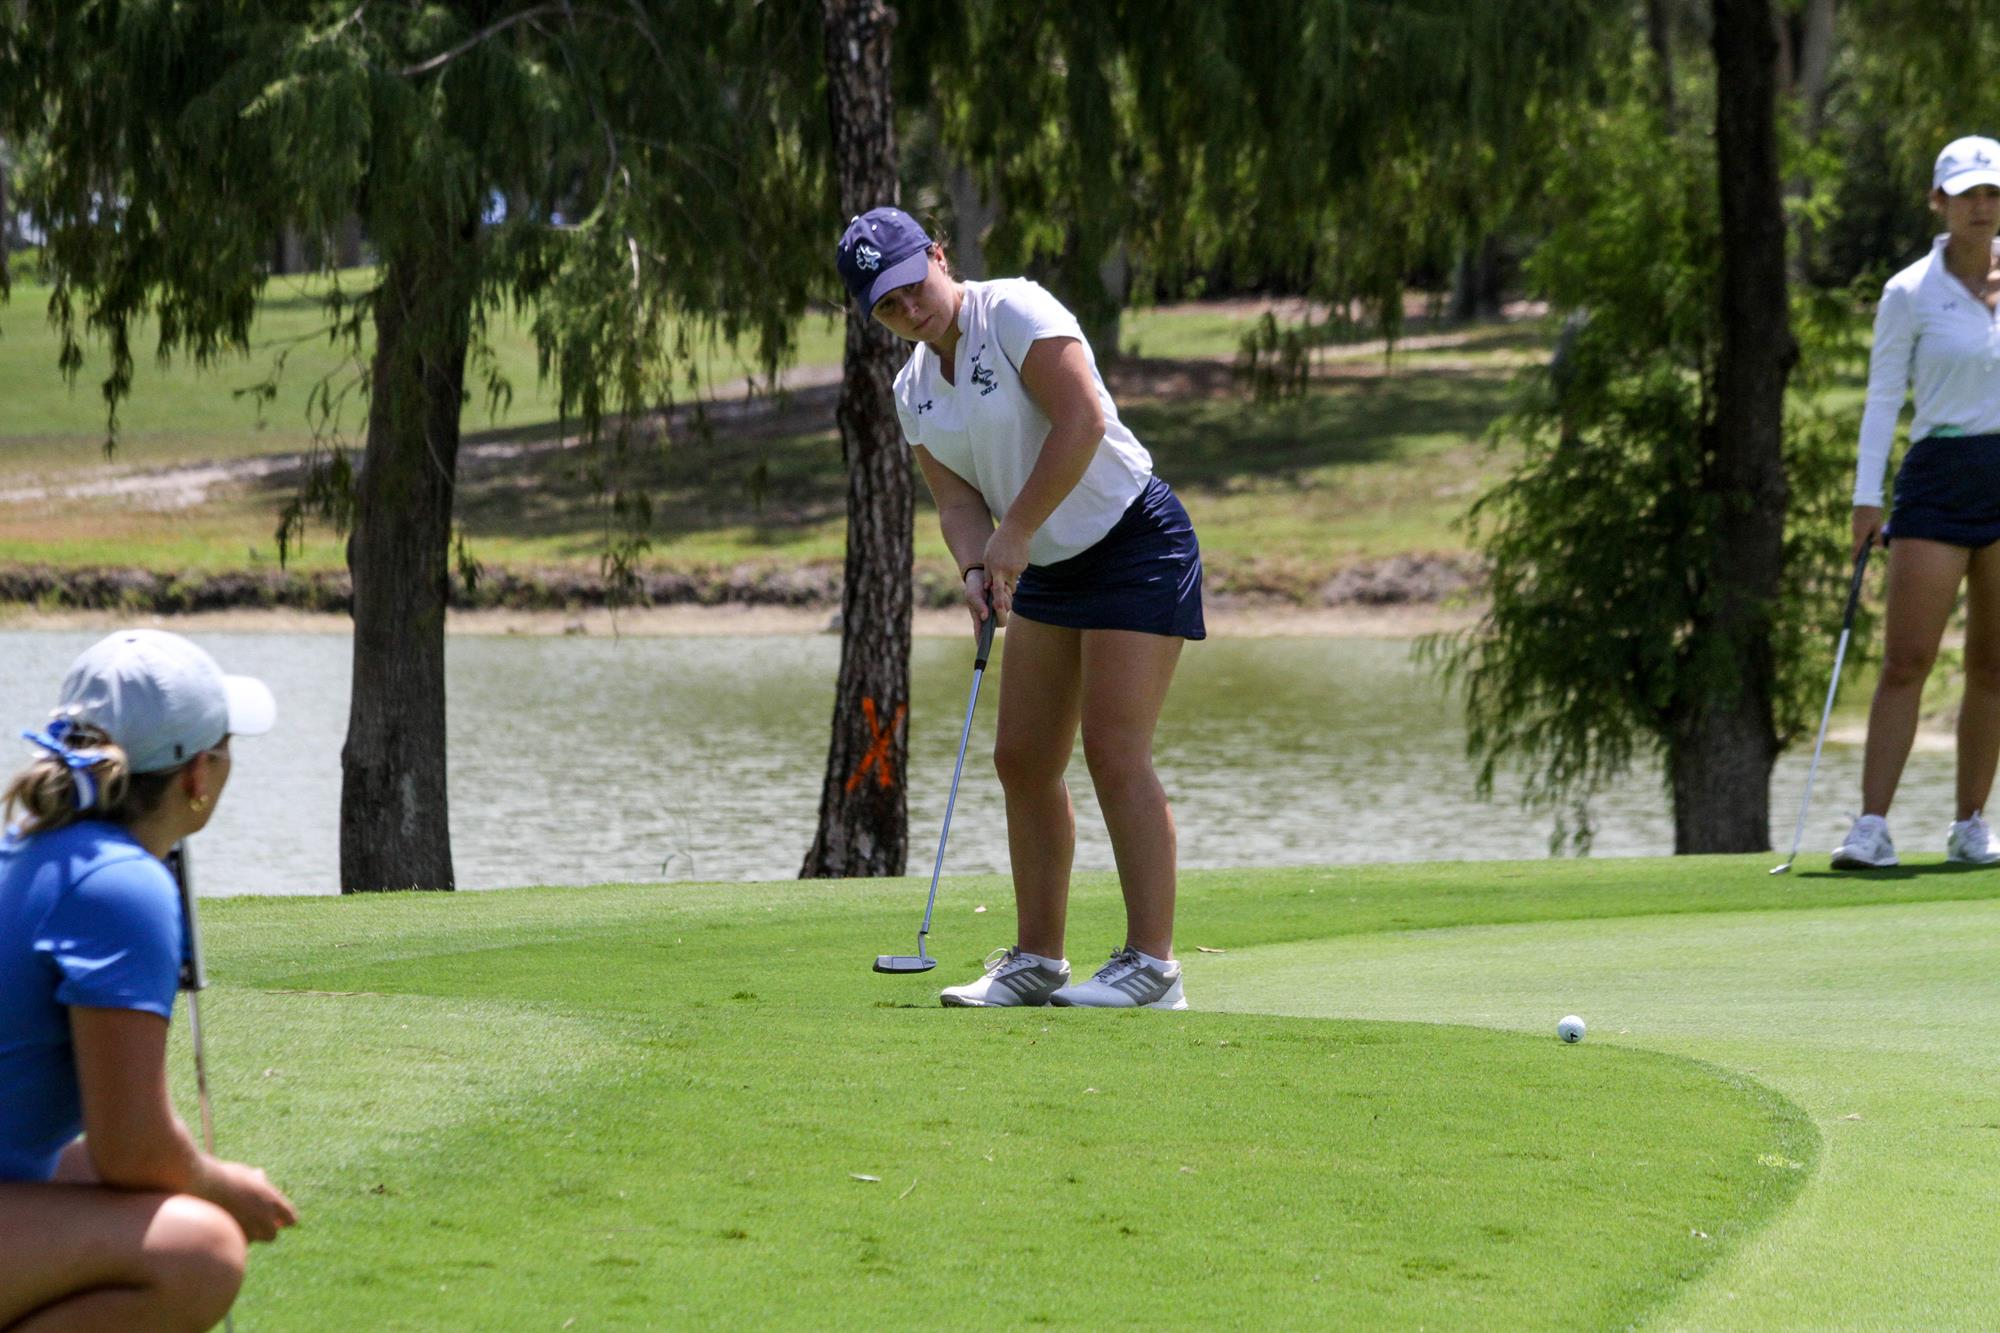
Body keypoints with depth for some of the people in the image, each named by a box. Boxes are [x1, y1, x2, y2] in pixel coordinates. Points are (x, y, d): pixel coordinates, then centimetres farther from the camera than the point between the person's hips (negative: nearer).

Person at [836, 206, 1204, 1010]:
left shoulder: (1014, 312, -15)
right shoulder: (913, 391, 8)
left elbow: (1082, 422, -23)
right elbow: (957, 499, 4)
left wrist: (1014, 534, -20)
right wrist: (977, 570, -18)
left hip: (1135, 543, -9)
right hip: (1050, 569, 9)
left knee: (1115, 753, -14)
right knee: (1022, 759, 6)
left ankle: (1151, 964, -13)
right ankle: (1037, 961, 12)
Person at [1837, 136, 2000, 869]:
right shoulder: (1910, 293, -1)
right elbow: (1883, 397, -3)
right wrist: (1866, 498, -10)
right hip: (1937, 478, -3)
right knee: (1906, 662, -9)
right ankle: (1872, 826, -11)